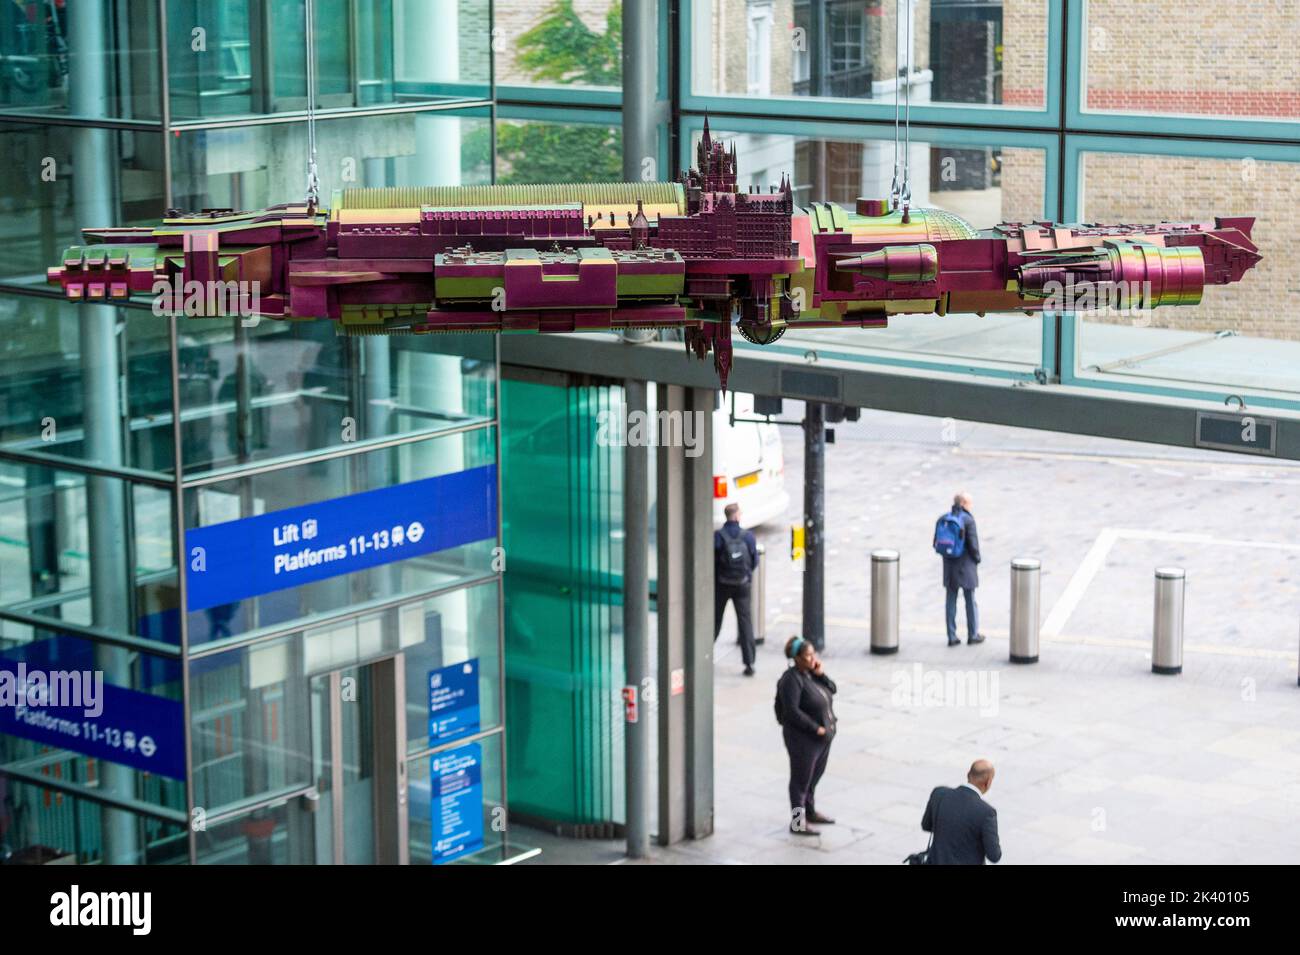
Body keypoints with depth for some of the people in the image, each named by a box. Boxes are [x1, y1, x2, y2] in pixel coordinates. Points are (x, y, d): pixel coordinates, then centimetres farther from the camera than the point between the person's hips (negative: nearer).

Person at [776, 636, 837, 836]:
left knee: (815, 775, 21)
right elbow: (792, 711, -24)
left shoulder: (811, 672, 4)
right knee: (801, 780, 2)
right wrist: (816, 728, -21)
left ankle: (810, 812, 38)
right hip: (803, 739, -8)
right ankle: (797, 823, 11)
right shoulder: (791, 679, -20)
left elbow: (832, 689, 8)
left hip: (822, 736, 8)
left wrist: (821, 674, -8)